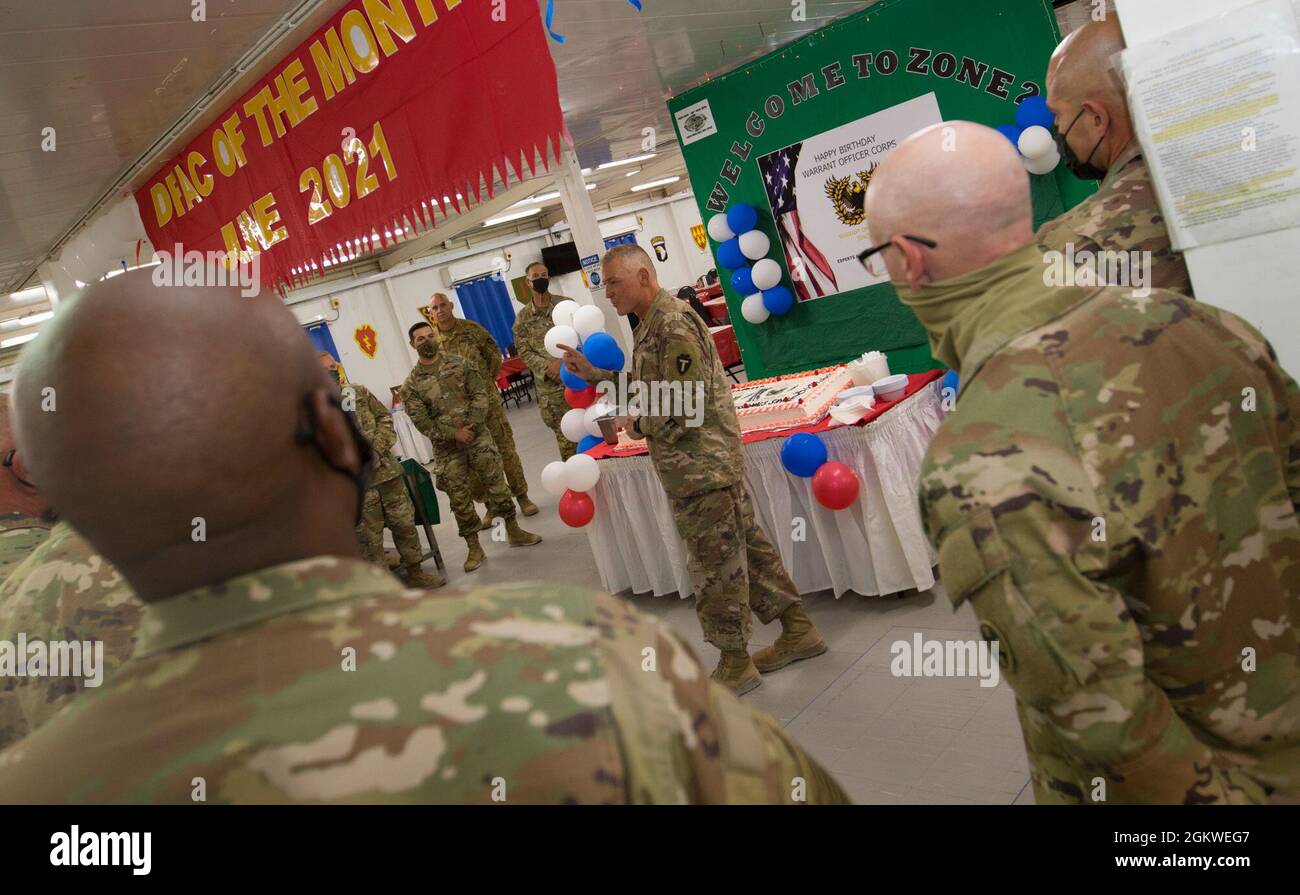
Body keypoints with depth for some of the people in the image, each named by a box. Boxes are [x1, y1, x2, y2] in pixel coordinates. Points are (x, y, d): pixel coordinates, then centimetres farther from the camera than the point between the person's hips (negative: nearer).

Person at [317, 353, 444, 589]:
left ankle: (415, 573, 30)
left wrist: (378, 448, -6)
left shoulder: (358, 391, 7)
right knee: (369, 539, 5)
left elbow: (384, 417, 9)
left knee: (405, 524, 14)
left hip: (387, 471, 5)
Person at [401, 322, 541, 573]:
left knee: (496, 482, 3)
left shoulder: (460, 363, 3)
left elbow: (480, 394, -1)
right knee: (459, 496, 3)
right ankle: (474, 548, 15)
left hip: (477, 434, 1)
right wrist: (454, 434, -15)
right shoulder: (411, 384, -2)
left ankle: (514, 531, 20)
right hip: (446, 446, -1)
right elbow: (421, 421, -8)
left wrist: (471, 426, -13)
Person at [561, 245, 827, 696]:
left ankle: (735, 665, 16)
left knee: (715, 567, 2)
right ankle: (798, 629, 29)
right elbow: (648, 388, 20)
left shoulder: (672, 325, -20)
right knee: (745, 545, 17)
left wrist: (636, 424, -10)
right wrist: (594, 374, 13)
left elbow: (683, 411, -24)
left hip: (702, 468, -10)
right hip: (712, 462, 10)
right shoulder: (654, 322, 13)